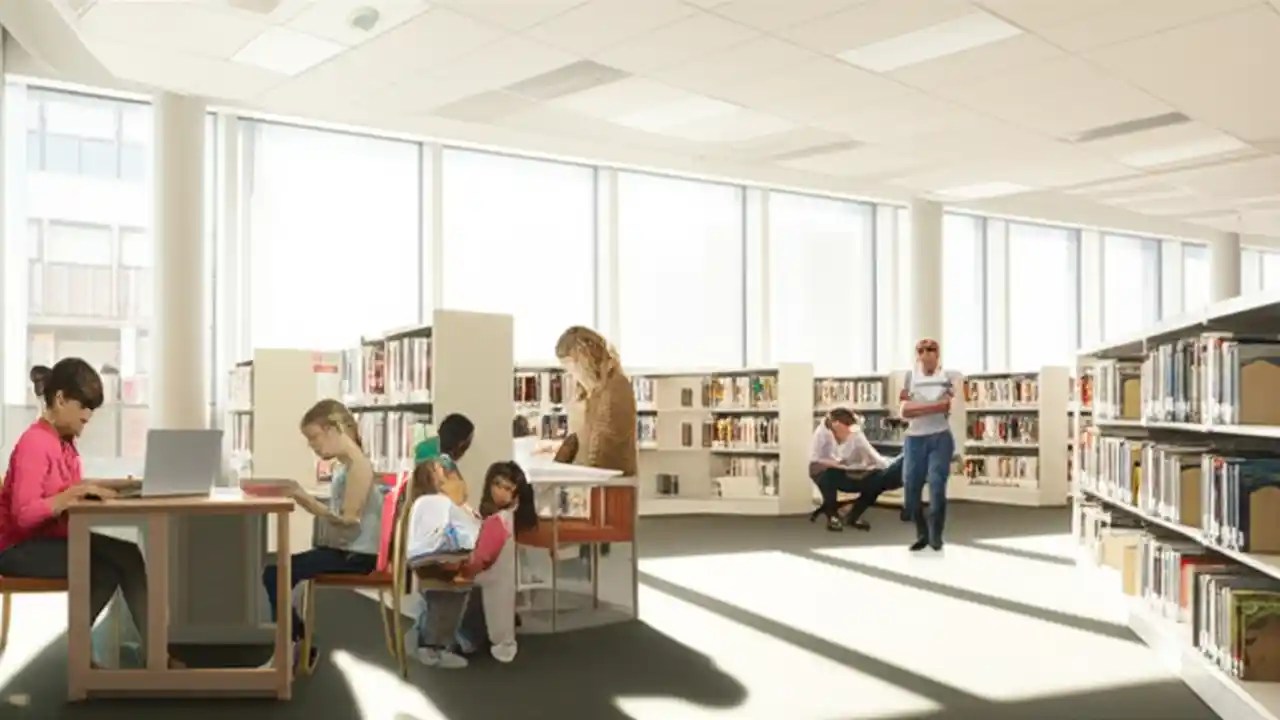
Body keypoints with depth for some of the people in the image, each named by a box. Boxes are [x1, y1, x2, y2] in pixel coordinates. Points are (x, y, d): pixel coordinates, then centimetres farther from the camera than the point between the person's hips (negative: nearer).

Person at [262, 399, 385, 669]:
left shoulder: (358, 465, -15)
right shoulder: (343, 465, 14)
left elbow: (348, 518, -19)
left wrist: (305, 499, -21)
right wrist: (303, 499, 3)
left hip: (356, 554, -9)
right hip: (340, 548, 9)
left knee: (276, 574, -15)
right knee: (275, 572, -1)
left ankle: (296, 645, 2)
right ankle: (295, 644, 8)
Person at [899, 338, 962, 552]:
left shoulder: (949, 377, 3)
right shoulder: (909, 378, 5)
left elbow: (946, 405, -11)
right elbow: (905, 412, -5)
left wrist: (915, 405, -11)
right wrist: (934, 407, -12)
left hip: (940, 438, -2)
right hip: (914, 439, 2)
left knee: (937, 487, -10)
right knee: (911, 491, 3)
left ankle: (935, 535, 6)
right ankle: (922, 534, 22)